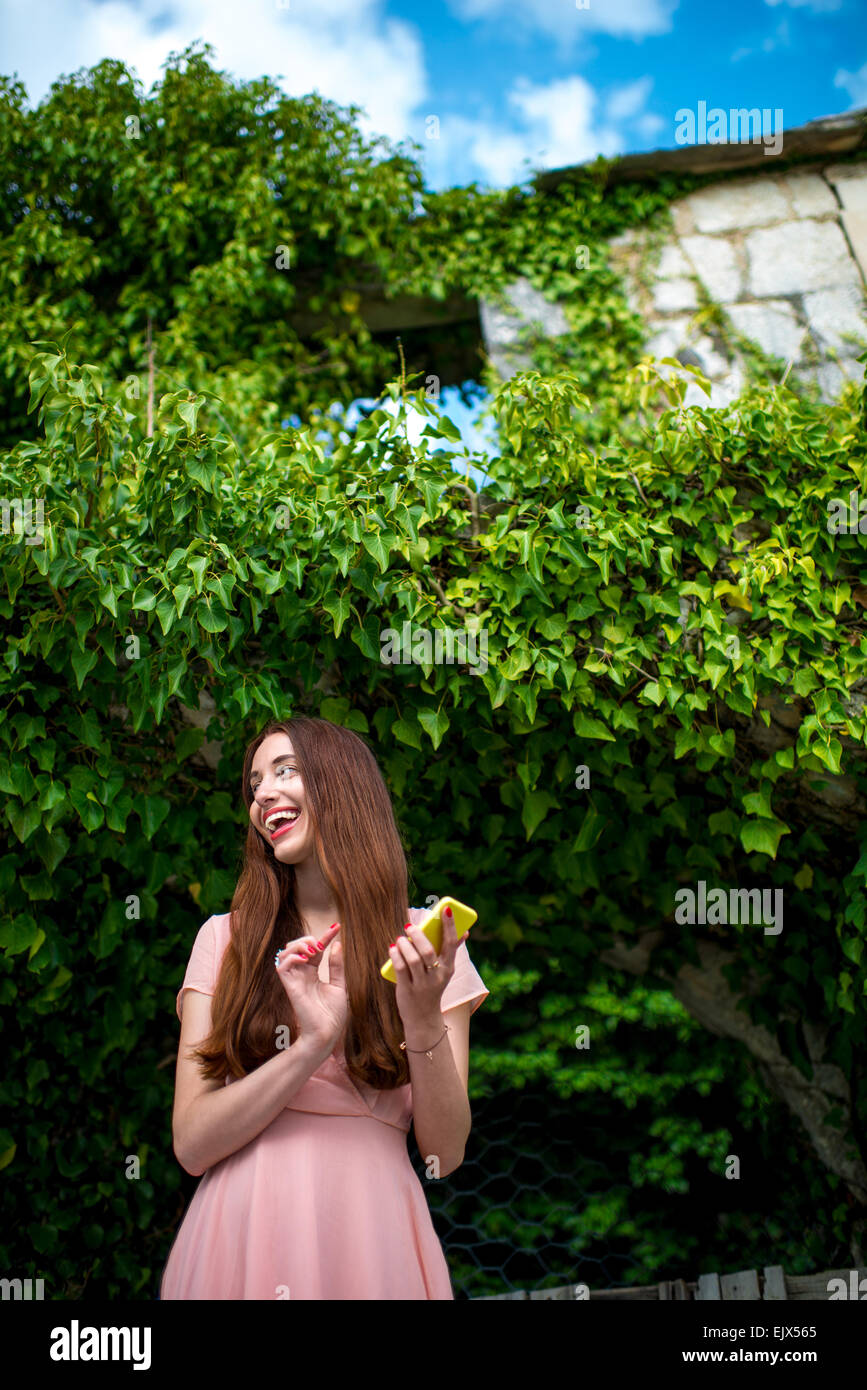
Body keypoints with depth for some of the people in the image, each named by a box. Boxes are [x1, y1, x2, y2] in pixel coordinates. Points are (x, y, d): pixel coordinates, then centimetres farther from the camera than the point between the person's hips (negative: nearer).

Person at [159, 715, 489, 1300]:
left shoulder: (421, 942, 1)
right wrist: (312, 1045, -18)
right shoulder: (224, 938, 2)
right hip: (241, 1227, 1)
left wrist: (423, 1025, -17)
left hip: (367, 1231, 0)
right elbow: (191, 1146, -6)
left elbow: (446, 1154, -2)